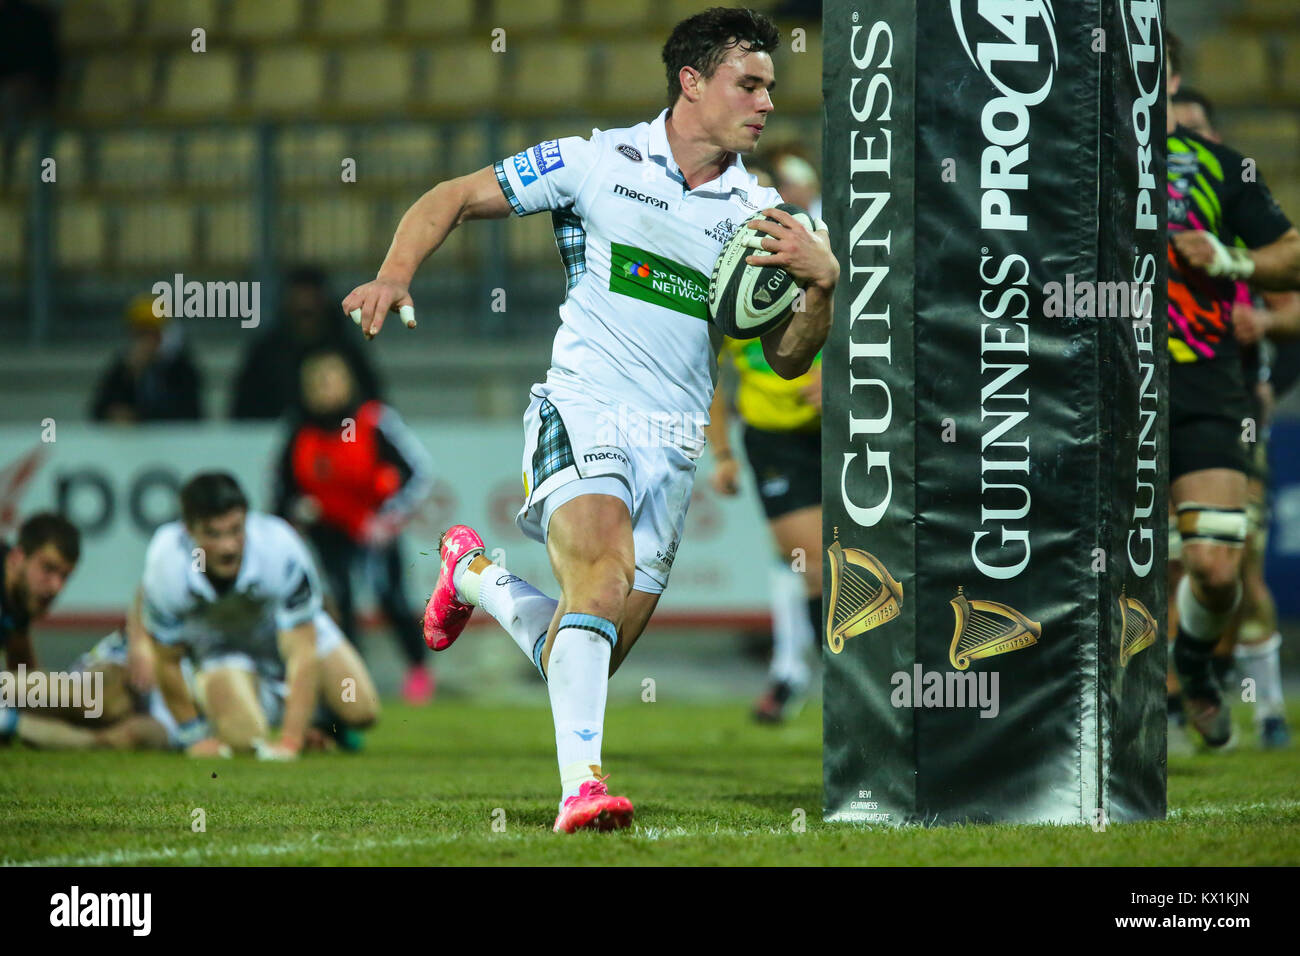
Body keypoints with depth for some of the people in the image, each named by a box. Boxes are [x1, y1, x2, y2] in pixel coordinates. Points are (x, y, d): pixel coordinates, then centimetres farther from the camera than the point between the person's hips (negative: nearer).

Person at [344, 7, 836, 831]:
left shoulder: (759, 211, 11)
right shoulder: (597, 163, 1)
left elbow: (787, 359, 11)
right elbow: (453, 200, 7)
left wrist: (822, 282, -8)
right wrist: (395, 275, -11)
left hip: (677, 447, 4)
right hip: (583, 414, -4)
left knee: (583, 659, 4)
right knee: (604, 571, -32)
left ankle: (476, 575, 33)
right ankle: (581, 784, -37)